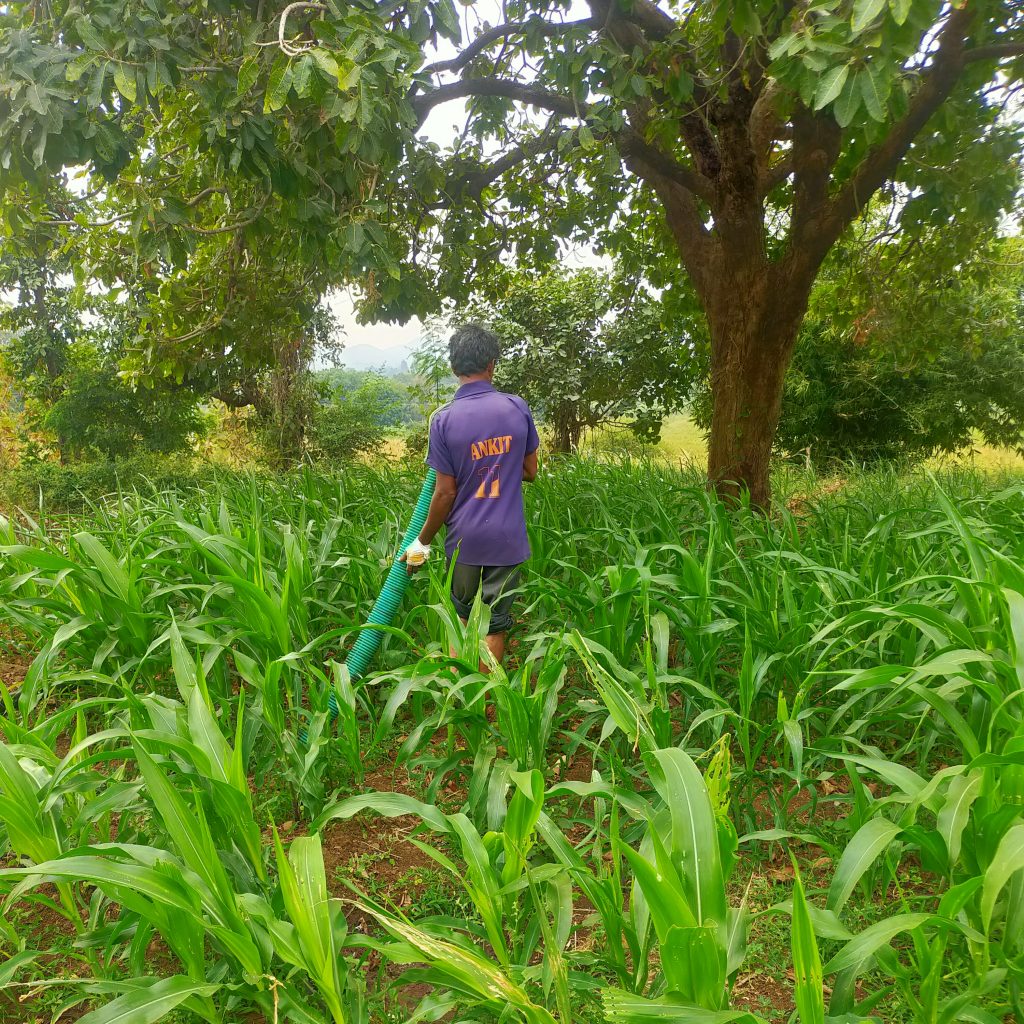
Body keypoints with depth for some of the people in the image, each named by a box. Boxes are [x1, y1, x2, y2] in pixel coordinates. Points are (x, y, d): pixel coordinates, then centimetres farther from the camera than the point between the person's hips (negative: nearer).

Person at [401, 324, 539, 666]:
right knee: (494, 625, 10)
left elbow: (445, 492, -8)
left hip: (464, 538, 0)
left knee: (461, 619, 19)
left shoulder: (444, 419, -11)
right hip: (507, 538, 1)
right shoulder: (518, 408, -5)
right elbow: (530, 471, 5)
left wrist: (422, 542, 4)